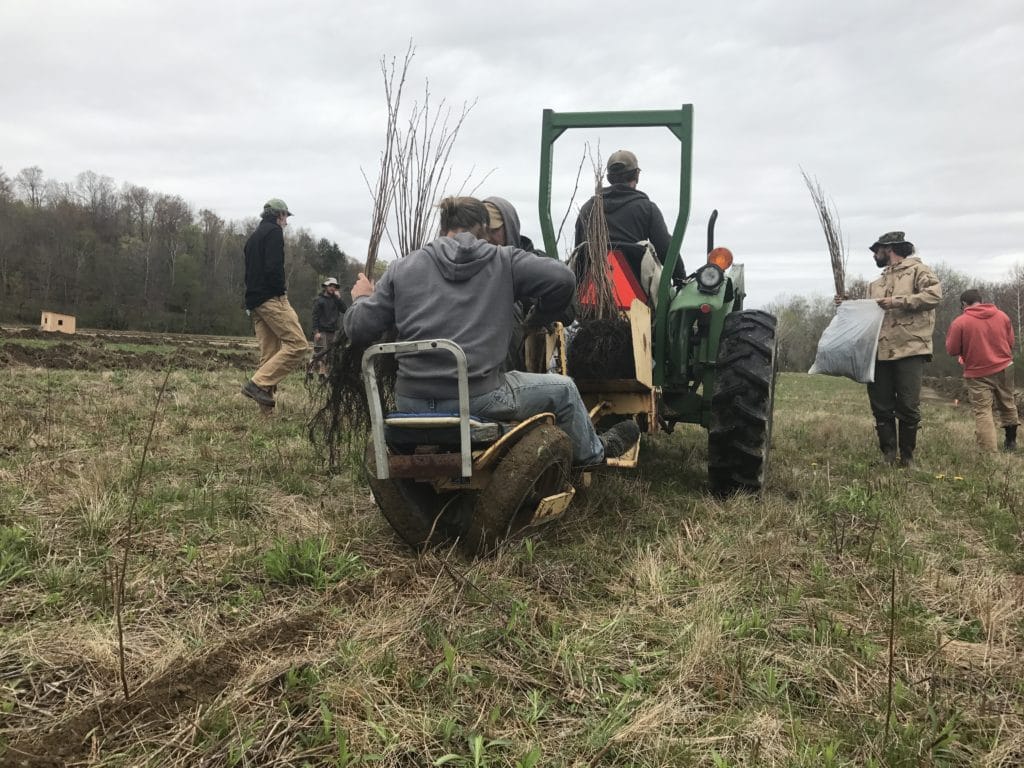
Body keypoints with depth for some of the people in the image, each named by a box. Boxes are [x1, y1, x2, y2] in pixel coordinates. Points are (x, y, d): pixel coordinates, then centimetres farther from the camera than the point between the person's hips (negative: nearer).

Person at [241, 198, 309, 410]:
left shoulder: (254, 236, 26)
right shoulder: (274, 232, -3)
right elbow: (273, 267, -17)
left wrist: (252, 300, 17)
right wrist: (281, 290, -7)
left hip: (254, 301, 10)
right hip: (271, 298, -10)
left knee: (269, 353, 7)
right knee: (298, 344, -14)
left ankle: (265, 395, 1)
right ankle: (258, 383, -20)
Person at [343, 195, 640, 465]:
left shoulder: (401, 268, 6)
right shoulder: (503, 261, 2)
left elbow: (359, 329, 4)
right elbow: (563, 279, -6)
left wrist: (361, 298, 27)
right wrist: (540, 317, 14)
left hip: (410, 403, 3)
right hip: (477, 399, -3)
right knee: (563, 389, 20)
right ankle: (593, 453, 46)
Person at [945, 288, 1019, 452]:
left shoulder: (960, 322, -10)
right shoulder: (1002, 315, 5)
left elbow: (952, 350, -6)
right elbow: (1010, 343, 12)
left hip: (978, 374, -5)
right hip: (1004, 368, 5)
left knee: (982, 412, -5)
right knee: (1007, 405, 22)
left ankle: (989, 453, -13)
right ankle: (1011, 442, 36)